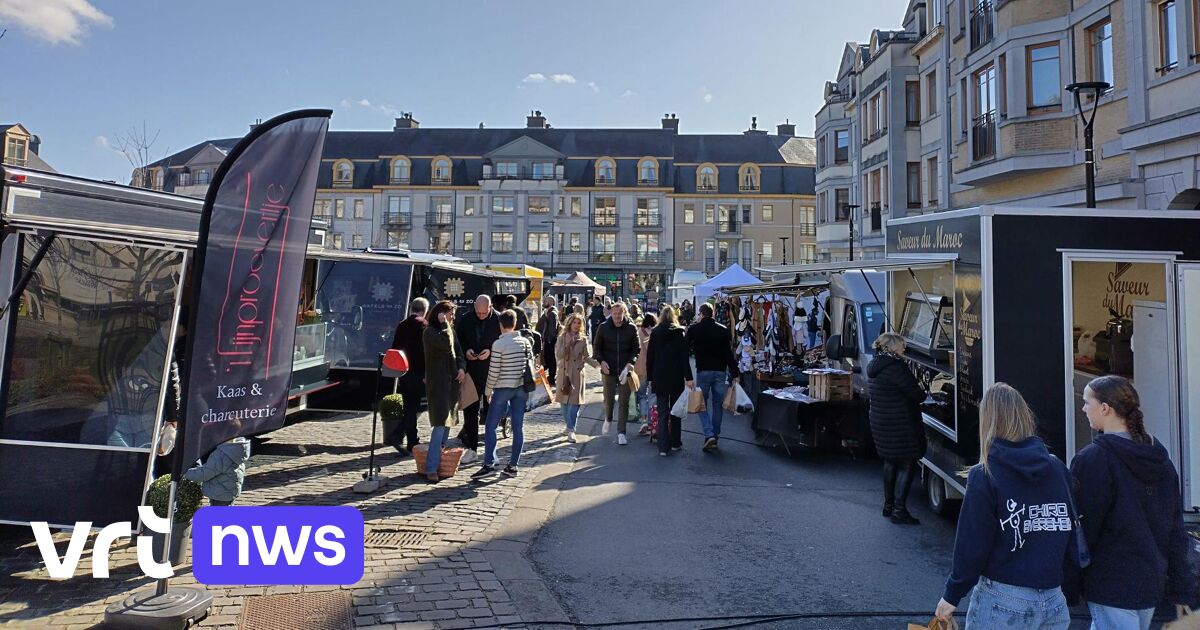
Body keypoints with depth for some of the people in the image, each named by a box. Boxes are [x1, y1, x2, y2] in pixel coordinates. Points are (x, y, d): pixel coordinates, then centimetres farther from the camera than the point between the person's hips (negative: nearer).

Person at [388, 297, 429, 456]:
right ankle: (396, 435, -11)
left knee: (409, 406, 12)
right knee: (413, 408, 1)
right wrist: (426, 374, -11)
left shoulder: (401, 326, 8)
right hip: (418, 373, -6)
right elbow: (426, 351, -14)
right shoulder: (423, 326, -9)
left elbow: (395, 349, 11)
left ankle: (412, 443, 12)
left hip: (403, 373, 6)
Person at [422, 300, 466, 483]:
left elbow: (458, 352, 15)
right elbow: (446, 345, -25)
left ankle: (440, 455, 27)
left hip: (452, 381, 8)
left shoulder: (451, 331, 14)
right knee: (440, 422, -15)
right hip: (437, 382, -8)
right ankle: (431, 468, -16)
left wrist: (462, 367, -3)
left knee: (448, 420, 14)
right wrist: (444, 324, -14)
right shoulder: (429, 332, -9)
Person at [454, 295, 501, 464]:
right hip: (471, 372, 2)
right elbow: (456, 342, 10)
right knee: (470, 411, 4)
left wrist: (491, 351, -16)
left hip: (492, 373, -2)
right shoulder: (465, 321, 1)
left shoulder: (499, 320, -6)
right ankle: (472, 448, 13)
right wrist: (465, 351, -9)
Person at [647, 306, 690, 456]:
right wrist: (688, 377, -8)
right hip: (676, 377, 0)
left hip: (659, 377, 1)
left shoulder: (655, 333, 2)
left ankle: (663, 447, -4)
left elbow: (649, 357, 2)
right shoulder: (680, 332, -2)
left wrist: (650, 378, 8)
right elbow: (684, 357, -8)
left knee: (662, 412, 2)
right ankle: (675, 443, 21)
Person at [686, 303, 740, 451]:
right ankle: (716, 436, 19)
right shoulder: (723, 330, 3)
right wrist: (734, 374, 1)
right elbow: (729, 354, -1)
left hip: (703, 371, -2)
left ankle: (709, 435, -10)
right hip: (721, 372, 2)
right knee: (718, 405, 13)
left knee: (702, 404, 7)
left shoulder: (694, 329, -1)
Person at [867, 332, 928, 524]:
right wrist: (924, 394, 5)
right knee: (907, 465, -2)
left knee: (890, 462, 20)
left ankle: (889, 505, 28)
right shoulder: (896, 367, -20)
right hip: (900, 425, -9)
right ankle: (899, 510, -2)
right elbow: (915, 393, -19)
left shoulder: (874, 367, 9)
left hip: (879, 421, 9)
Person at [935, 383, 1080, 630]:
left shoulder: (984, 476, -13)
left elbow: (971, 546, -12)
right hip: (1054, 602, 5)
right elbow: (1074, 538, 5)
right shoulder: (1058, 470, 0)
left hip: (1003, 603, -4)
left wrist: (952, 596, -1)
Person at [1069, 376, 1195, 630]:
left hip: (1112, 586, -8)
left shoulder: (1092, 459, -18)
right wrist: (1181, 589, 14)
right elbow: (1176, 527, 9)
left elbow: (1083, 526, -15)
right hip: (1154, 583, 8)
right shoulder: (1160, 456, 6)